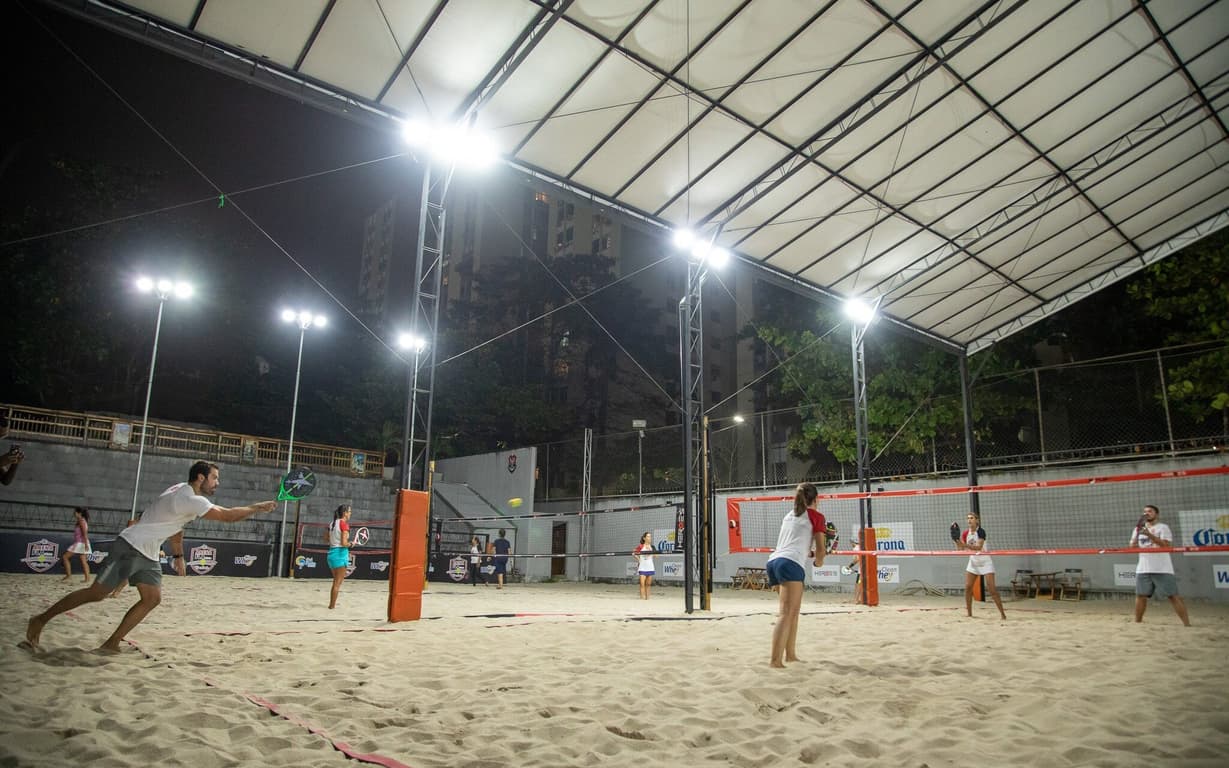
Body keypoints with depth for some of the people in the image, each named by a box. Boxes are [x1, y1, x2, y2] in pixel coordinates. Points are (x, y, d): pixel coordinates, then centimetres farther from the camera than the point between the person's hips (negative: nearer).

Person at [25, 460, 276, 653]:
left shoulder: (184, 490, 7)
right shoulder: (192, 500, -25)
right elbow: (228, 515, -27)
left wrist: (178, 555, 24)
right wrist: (259, 508, -18)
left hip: (148, 555, 10)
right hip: (130, 547, -10)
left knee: (152, 598, -2)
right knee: (96, 594, -4)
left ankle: (111, 644, 3)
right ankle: (41, 619, 14)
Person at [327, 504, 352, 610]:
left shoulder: (332, 523, 10)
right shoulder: (344, 524, -13)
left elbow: (328, 540, 14)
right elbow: (344, 543, -18)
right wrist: (351, 544, 0)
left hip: (331, 552, 8)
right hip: (340, 553, -8)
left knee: (336, 581, 20)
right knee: (338, 583, 2)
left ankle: (332, 604, 24)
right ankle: (332, 605, 4)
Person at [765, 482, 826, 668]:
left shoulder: (788, 515, 27)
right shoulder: (816, 516, 8)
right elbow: (820, 549, 6)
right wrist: (819, 562, 26)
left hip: (773, 561, 7)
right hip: (791, 564, -7)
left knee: (793, 611, 19)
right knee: (787, 614, -13)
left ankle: (790, 654, 23)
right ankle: (776, 660, -22)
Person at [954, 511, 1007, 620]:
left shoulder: (981, 531, -18)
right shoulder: (965, 534, 0)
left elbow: (979, 547, -31)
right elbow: (960, 548, -4)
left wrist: (965, 545, -42)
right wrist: (957, 539, -19)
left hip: (985, 561, -5)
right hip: (973, 561, 6)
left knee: (992, 588, -10)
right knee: (967, 587, -3)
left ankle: (1002, 614, -2)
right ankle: (969, 614, 6)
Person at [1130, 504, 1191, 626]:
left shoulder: (1162, 527, -1)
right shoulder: (1139, 529, 15)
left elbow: (1166, 545, -14)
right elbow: (1132, 547, 8)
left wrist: (1149, 534, -21)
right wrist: (1137, 534, -7)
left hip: (1162, 569, -5)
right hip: (1143, 569, 5)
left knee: (1173, 596, -7)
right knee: (1141, 596, 7)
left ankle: (1187, 624, -5)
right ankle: (1137, 623, 15)